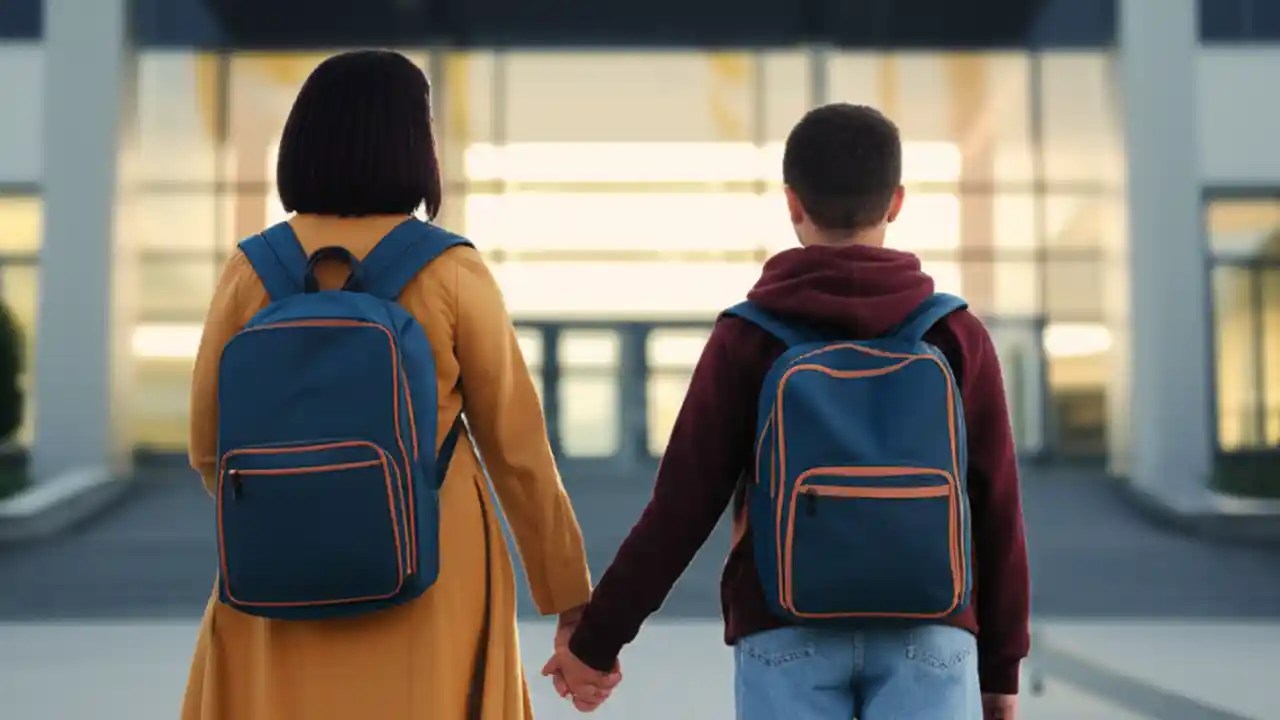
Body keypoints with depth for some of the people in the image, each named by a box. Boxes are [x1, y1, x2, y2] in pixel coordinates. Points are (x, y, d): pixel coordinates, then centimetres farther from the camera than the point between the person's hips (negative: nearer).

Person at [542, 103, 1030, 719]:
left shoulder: (748, 336, -3)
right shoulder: (957, 334, 0)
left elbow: (684, 506, -4)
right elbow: (995, 511, 2)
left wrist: (598, 638, 6)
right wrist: (1001, 665, 13)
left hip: (788, 632, 0)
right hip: (925, 632, 1)